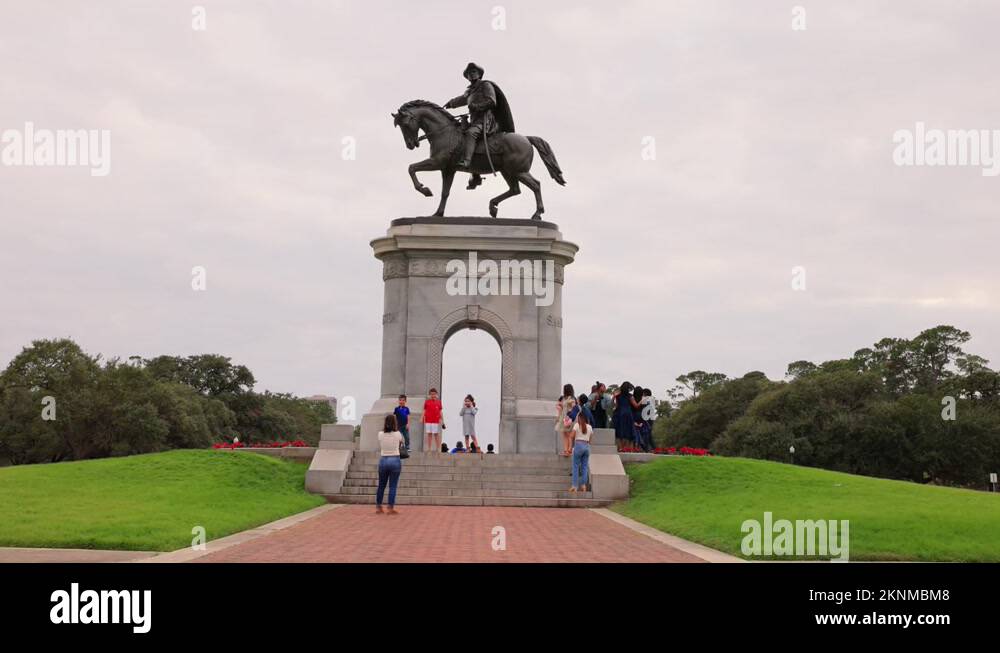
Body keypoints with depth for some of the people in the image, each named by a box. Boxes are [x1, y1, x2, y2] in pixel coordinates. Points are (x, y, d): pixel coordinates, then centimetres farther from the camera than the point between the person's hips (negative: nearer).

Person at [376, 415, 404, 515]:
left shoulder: (381, 434, -3)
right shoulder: (398, 434, -7)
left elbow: (379, 449, 10)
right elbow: (401, 442, 14)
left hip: (383, 460, 2)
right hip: (395, 460, -2)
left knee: (381, 485, 13)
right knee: (392, 486, 1)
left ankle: (378, 507, 18)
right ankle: (391, 508, -1)